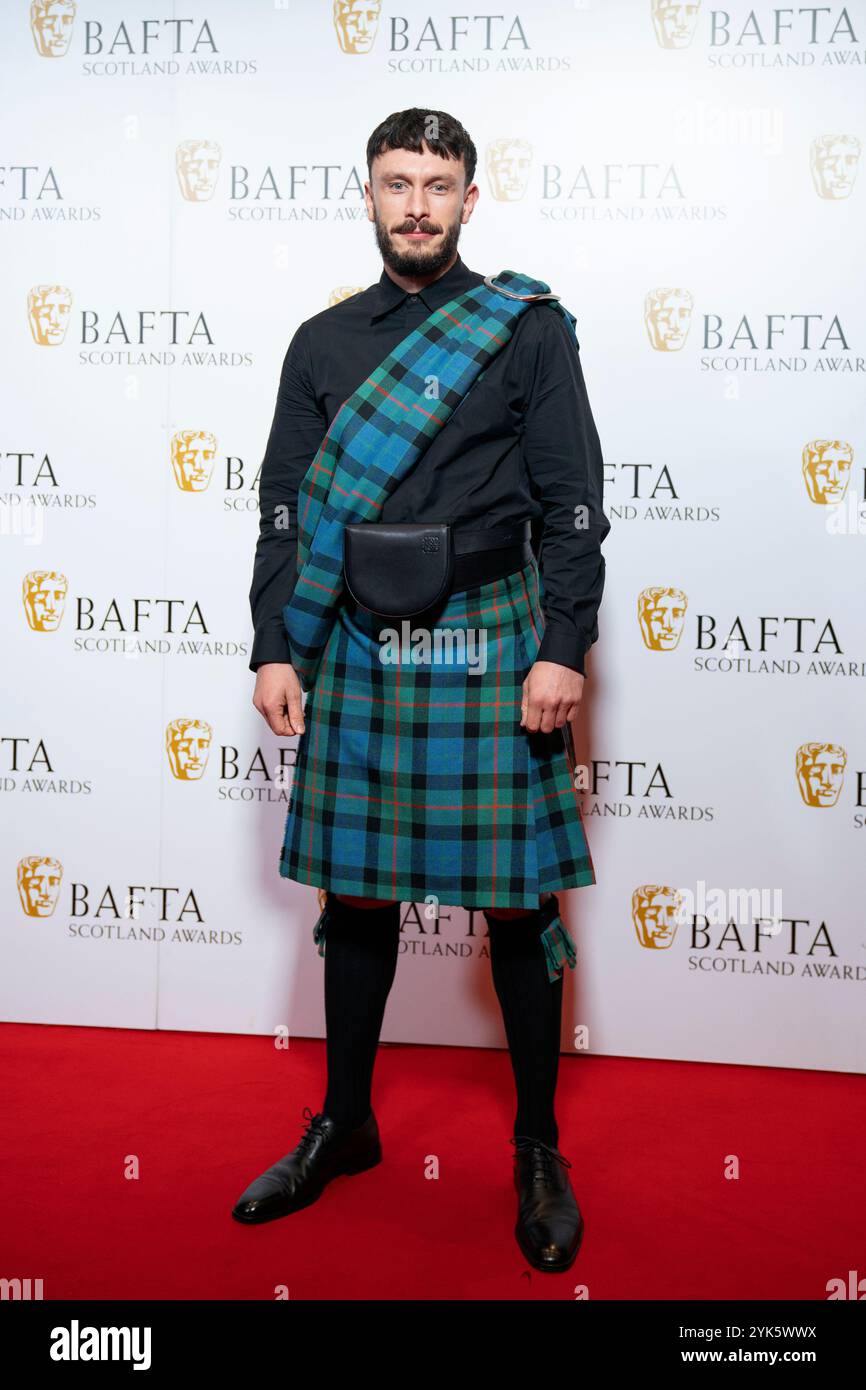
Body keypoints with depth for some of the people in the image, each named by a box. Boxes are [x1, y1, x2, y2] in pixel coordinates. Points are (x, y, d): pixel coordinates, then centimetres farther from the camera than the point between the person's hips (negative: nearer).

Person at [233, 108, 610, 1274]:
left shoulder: (529, 328, 2)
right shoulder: (323, 343, 12)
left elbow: (572, 507, -2)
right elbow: (286, 511, 10)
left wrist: (564, 651, -11)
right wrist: (275, 649, 1)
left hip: (491, 646, -3)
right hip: (356, 652, 3)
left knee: (514, 902, 3)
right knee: (355, 892, 11)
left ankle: (539, 1150, 21)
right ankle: (344, 1125, 30)